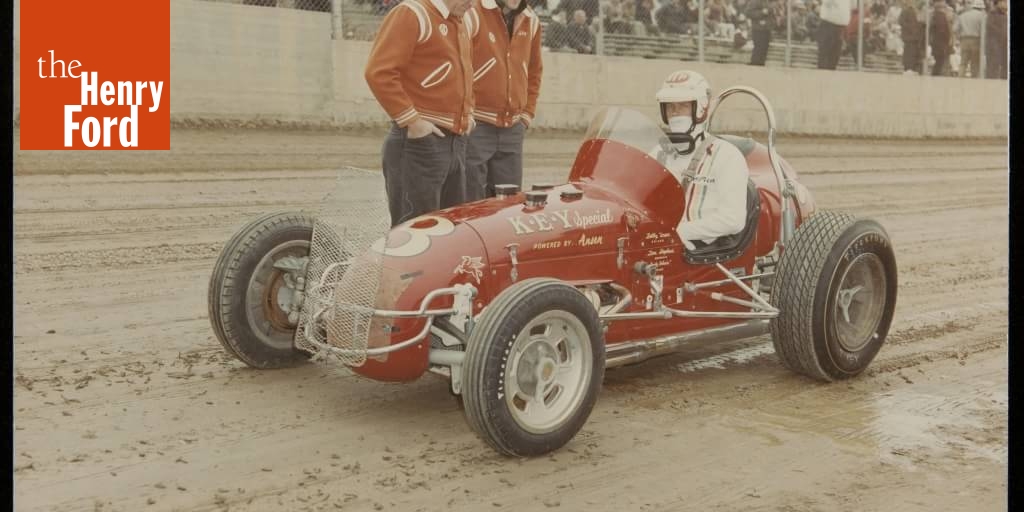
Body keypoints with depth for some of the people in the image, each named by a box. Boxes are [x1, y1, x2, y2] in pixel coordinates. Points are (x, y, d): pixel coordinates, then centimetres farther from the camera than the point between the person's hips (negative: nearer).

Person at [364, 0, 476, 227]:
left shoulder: (459, 22, 18)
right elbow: (378, 72, -17)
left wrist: (467, 111, 17)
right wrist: (411, 120, -18)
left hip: (456, 142, 9)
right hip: (420, 141, -9)